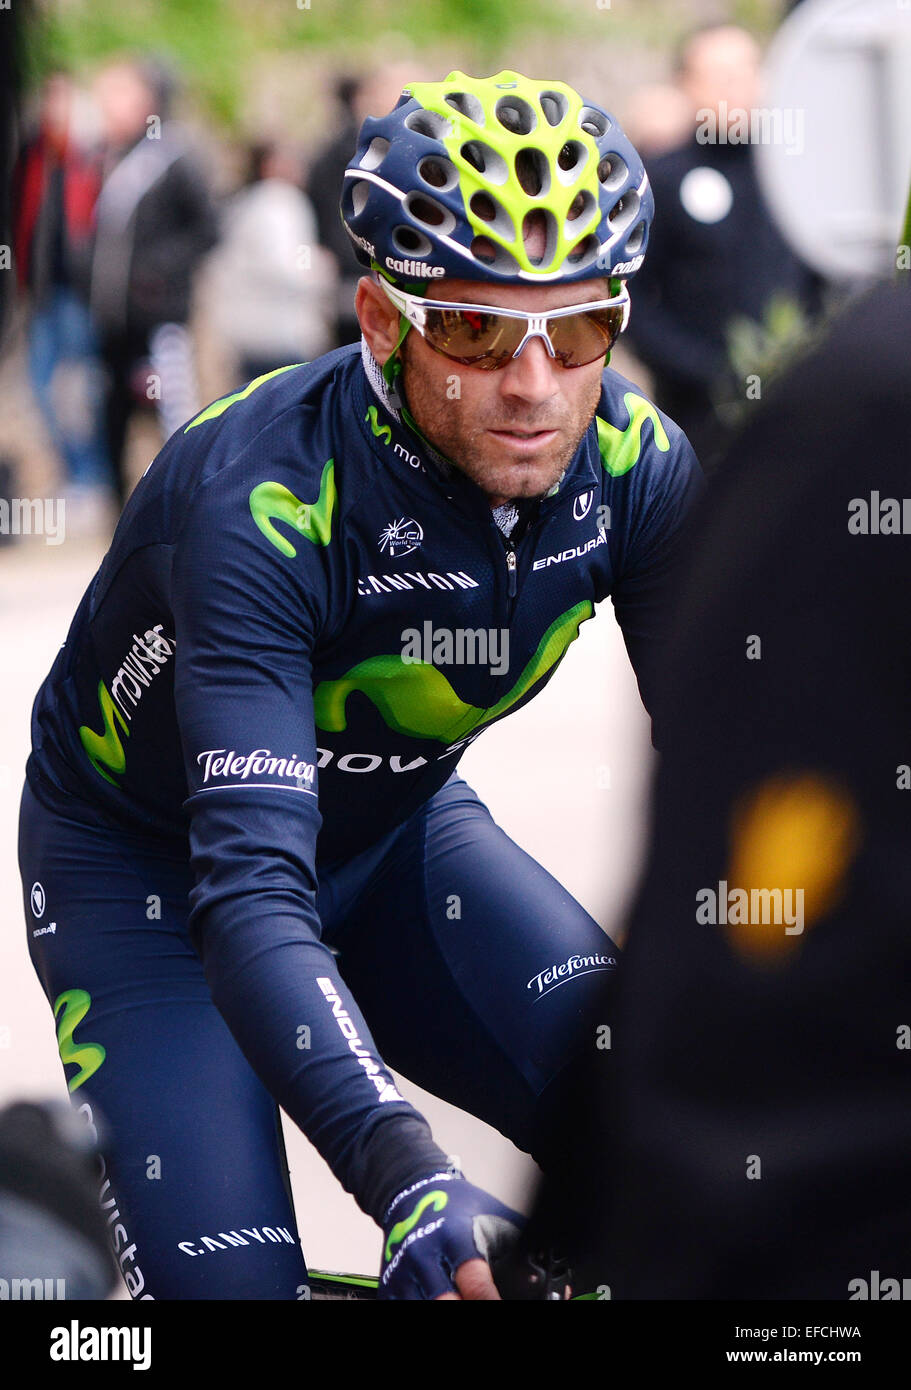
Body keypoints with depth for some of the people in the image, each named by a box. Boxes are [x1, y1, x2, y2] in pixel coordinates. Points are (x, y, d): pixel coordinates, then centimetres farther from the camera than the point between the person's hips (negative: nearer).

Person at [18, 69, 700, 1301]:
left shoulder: (633, 468, -20)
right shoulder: (262, 500, -36)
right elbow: (249, 890, -44)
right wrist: (407, 1181, -57)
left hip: (395, 833, 4)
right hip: (153, 863, -4)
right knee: (232, 1280, -20)